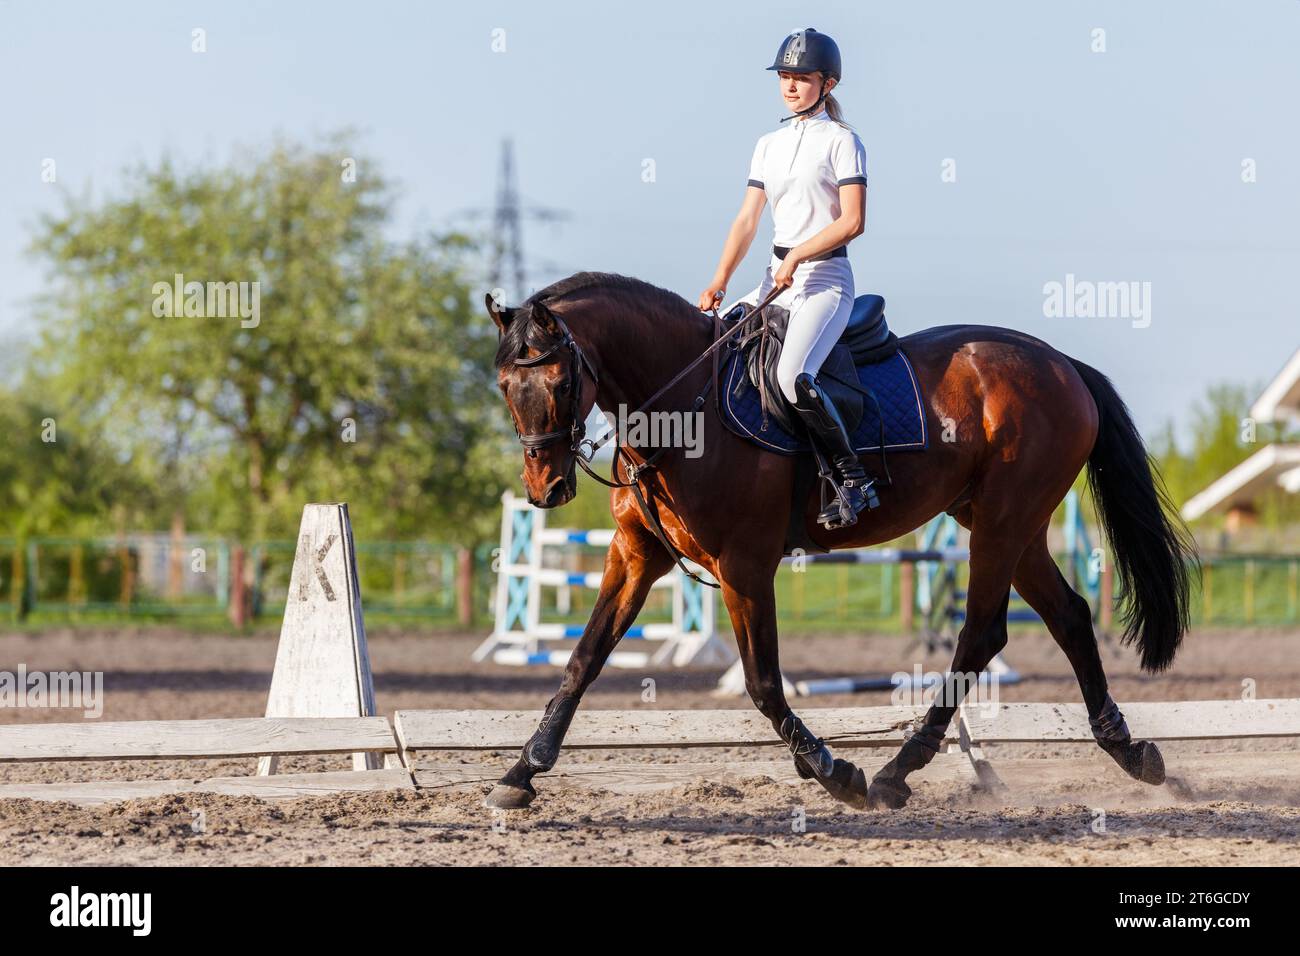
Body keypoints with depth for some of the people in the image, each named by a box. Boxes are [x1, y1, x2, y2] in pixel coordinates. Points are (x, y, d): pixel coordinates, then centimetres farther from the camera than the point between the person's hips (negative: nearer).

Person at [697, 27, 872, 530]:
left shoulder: (841, 142, -4)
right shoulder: (769, 145, 15)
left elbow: (852, 221, -12)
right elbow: (747, 219, 10)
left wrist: (797, 256, -17)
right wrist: (719, 282, -2)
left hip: (825, 279, -8)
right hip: (777, 280, 8)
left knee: (792, 375, -30)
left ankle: (852, 476, -21)